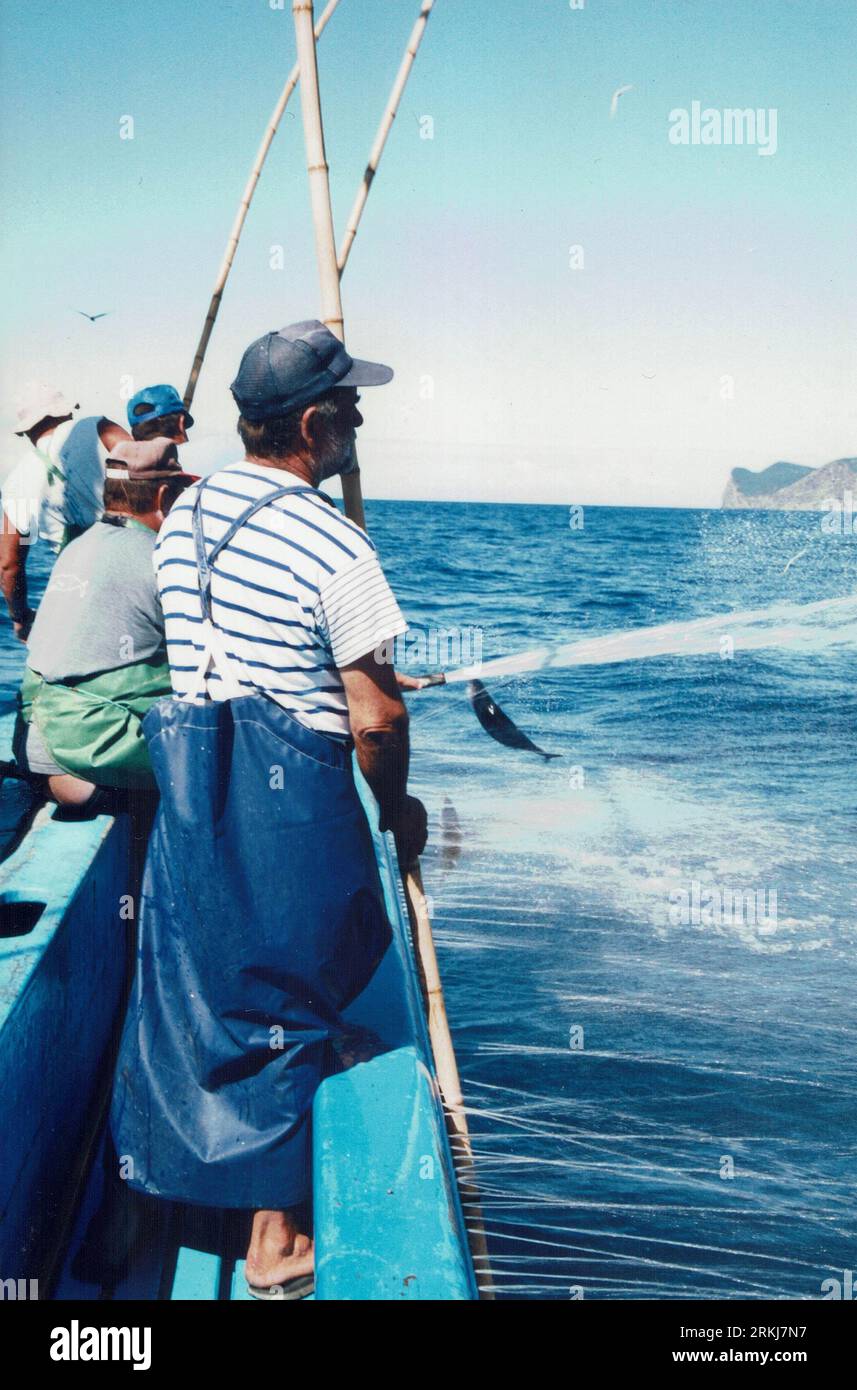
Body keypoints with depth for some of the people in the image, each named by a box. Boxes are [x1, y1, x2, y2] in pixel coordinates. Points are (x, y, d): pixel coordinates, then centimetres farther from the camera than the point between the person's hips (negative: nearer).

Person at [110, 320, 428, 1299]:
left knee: (183, 977, 21)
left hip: (186, 776, 7)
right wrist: (398, 808, 0)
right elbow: (375, 720, -17)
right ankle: (274, 1238, 20)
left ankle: (152, 1180, 39)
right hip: (294, 797, -6)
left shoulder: (184, 512, 4)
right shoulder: (333, 547, -18)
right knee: (283, 993, 7)